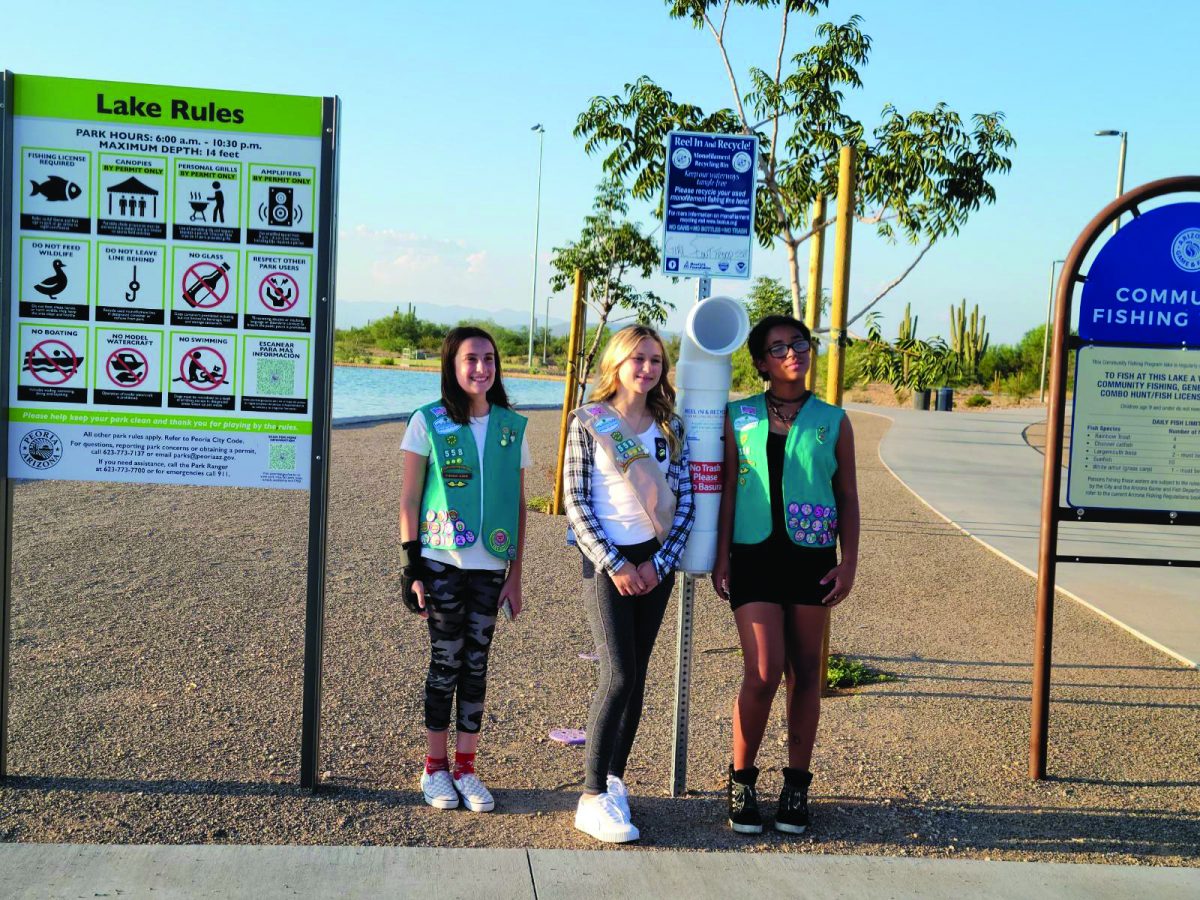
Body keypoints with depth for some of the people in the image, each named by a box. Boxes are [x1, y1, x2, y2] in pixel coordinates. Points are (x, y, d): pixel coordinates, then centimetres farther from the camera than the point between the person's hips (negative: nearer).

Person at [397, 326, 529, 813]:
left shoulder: (513, 428, 5)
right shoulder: (428, 422, -3)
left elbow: (519, 506, 7)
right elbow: (409, 499, -2)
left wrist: (515, 576, 5)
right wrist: (411, 567, -7)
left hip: (490, 567, 3)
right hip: (442, 564, -2)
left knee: (476, 663, 7)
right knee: (445, 662, 3)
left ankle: (465, 767, 19)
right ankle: (435, 768, 17)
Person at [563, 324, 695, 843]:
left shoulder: (670, 426, 8)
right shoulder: (588, 422, -4)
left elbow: (685, 502, 6)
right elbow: (576, 502, -7)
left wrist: (659, 563, -6)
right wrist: (614, 565, -12)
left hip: (655, 564, 4)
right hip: (606, 560, -4)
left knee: (635, 676, 8)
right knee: (619, 677, -11)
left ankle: (614, 778, 21)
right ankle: (593, 799, -4)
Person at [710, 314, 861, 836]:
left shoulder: (832, 421, 6)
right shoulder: (739, 417, 5)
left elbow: (848, 497, 7)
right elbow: (726, 489, 6)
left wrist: (848, 562, 0)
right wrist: (721, 556, 1)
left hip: (812, 557, 1)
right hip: (754, 555, -1)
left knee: (804, 671, 7)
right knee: (763, 671, -10)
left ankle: (797, 785, 19)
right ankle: (741, 780, 9)